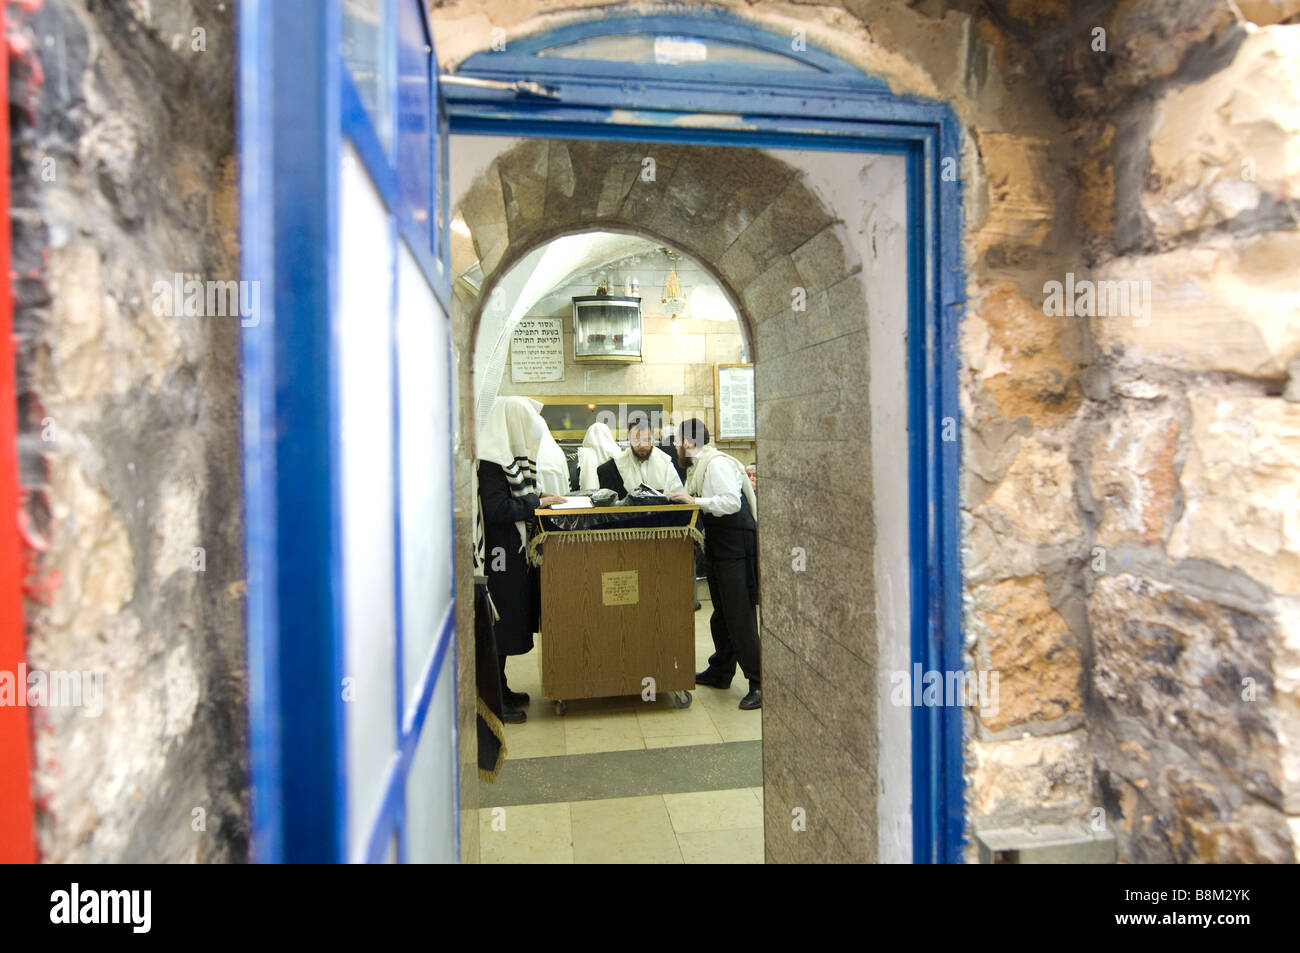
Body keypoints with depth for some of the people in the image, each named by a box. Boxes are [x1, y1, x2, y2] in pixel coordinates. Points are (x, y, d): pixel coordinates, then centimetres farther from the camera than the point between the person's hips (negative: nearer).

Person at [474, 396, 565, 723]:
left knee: (509, 620, 16)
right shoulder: (492, 460, -18)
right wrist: (536, 502, -14)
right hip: (499, 554, -10)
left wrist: (535, 498, 5)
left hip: (511, 551, 10)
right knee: (501, 622, -2)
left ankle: (500, 690, 27)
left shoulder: (506, 455, 13)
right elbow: (498, 510, -24)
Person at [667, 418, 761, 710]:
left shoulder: (717, 463, -16)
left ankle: (759, 683, 0)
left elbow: (731, 501, -26)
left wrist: (694, 500, -21)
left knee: (739, 615, -8)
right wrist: (682, 498, 1)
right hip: (716, 545, 10)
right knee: (721, 614, 20)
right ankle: (720, 672, 34)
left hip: (735, 546, -10)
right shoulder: (699, 466, 14)